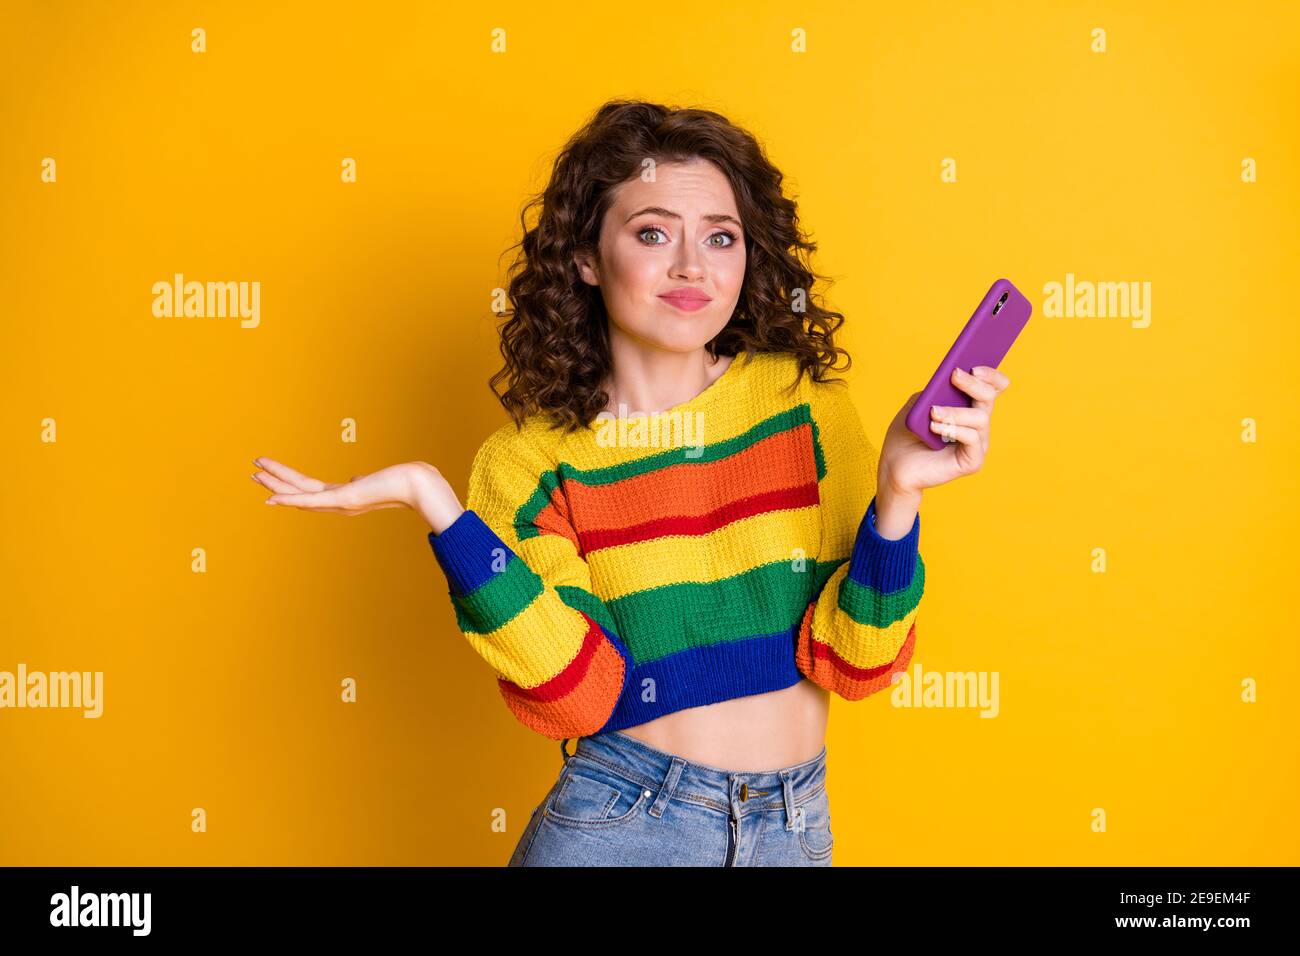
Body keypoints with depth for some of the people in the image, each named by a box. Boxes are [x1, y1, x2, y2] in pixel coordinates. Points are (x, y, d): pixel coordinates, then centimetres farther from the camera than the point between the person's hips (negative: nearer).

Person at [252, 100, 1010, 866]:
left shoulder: (803, 400, -5)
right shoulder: (530, 460, -7)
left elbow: (855, 663, -7)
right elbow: (578, 695, -16)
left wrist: (897, 492, -22)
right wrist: (434, 503, -21)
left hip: (797, 830, 2)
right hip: (619, 826, -1)